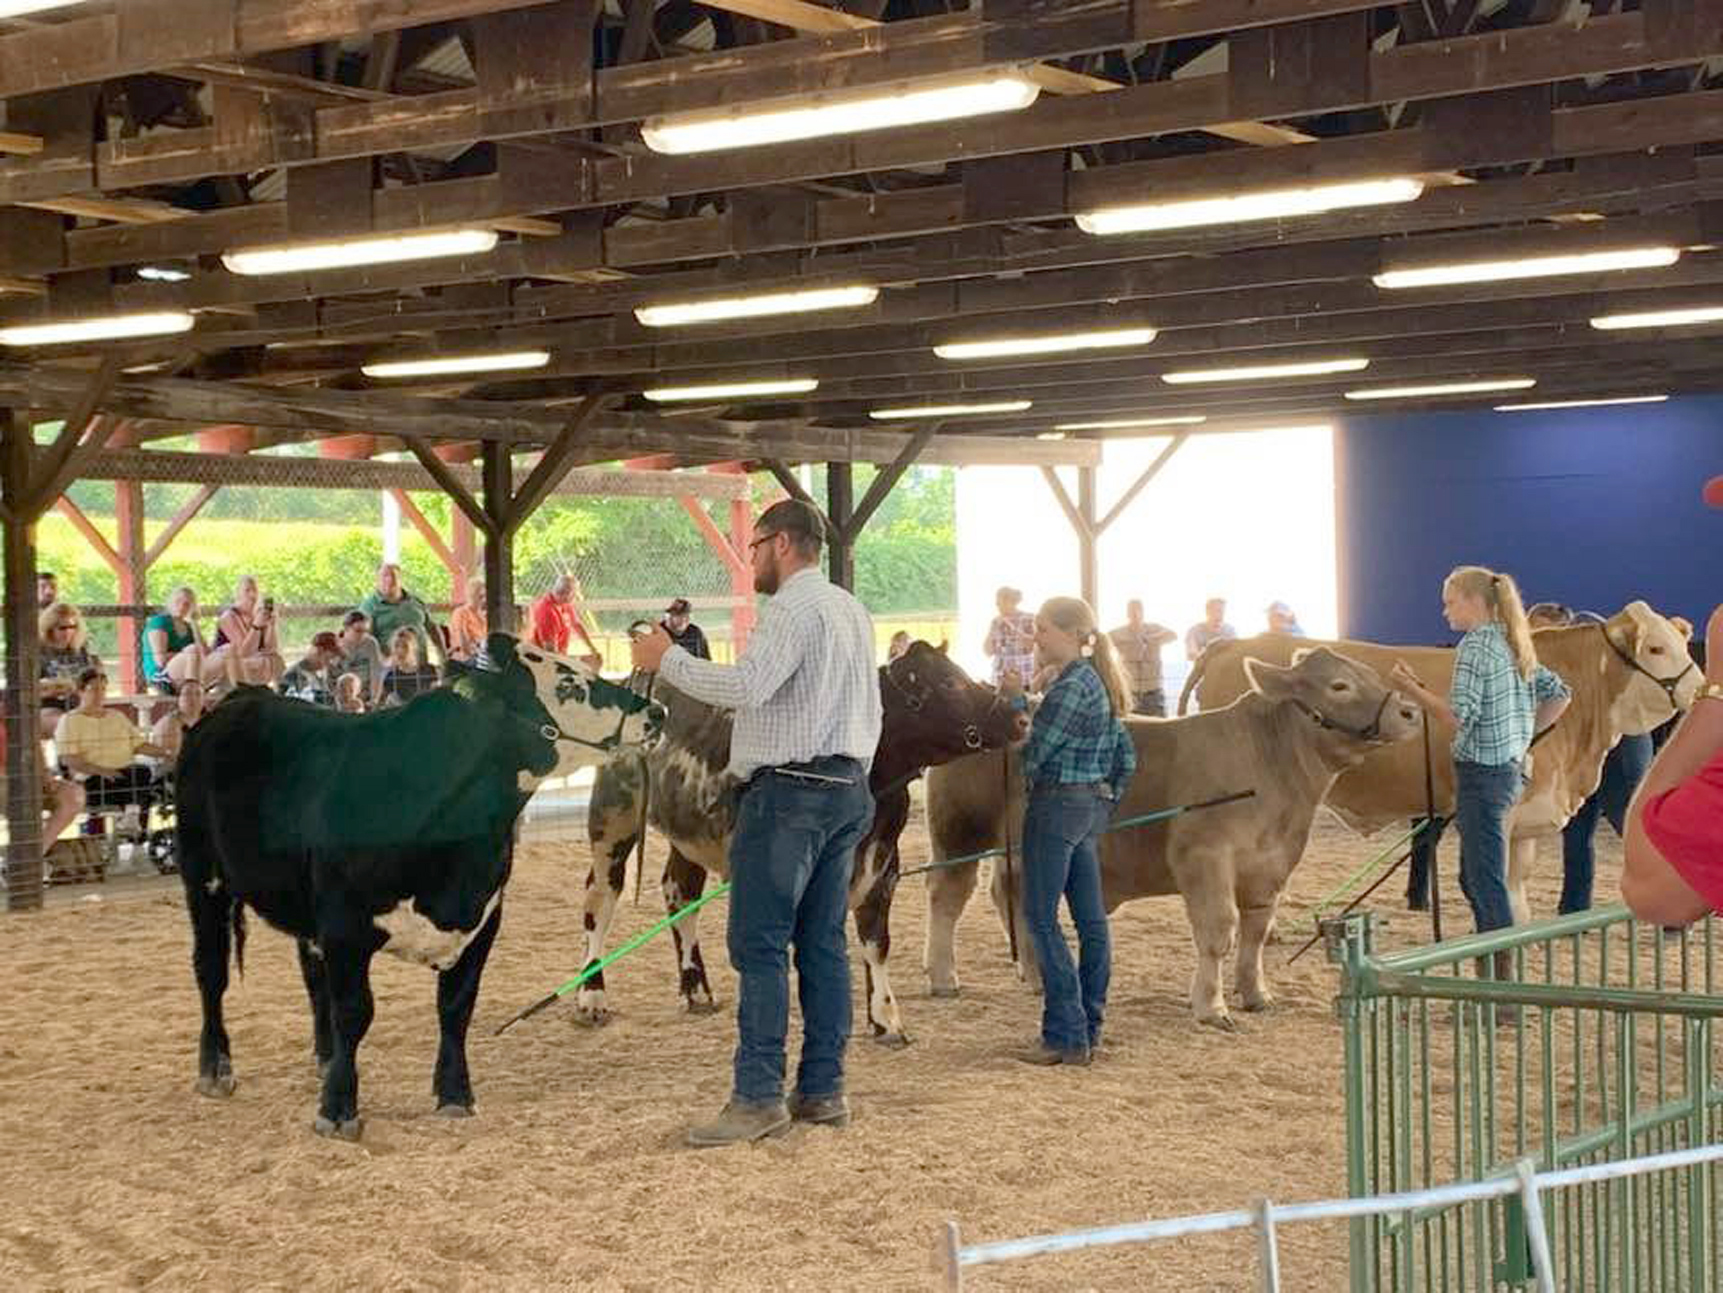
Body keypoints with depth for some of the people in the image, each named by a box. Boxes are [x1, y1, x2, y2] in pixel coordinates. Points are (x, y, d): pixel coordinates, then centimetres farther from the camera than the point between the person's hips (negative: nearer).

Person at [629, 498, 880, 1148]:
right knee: (823, 943, 10)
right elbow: (869, 711, 22)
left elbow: (746, 686, -25)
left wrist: (668, 659, -14)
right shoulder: (852, 609, 19)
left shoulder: (795, 607, -12)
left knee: (759, 945, -8)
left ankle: (758, 1095, -9)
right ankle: (823, 1089, 12)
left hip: (788, 790, -10)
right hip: (846, 790, 10)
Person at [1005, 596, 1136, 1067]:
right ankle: (1089, 1028, 16)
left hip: (1057, 805, -10)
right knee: (1091, 919, 10)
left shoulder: (1071, 688, -17)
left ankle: (1065, 1036, -7)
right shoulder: (1101, 684, 13)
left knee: (1042, 918, -5)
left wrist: (1017, 702, -2)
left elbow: (1035, 754, -15)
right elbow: (1126, 756, 16)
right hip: (1092, 806, 10)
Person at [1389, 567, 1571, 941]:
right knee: (1474, 877, 18)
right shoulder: (1512, 645, 13)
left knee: (1486, 881, -5)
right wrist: (1527, 730, 18)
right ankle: (1491, 964, 24)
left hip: (1480, 773, -9)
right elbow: (1559, 693, 18)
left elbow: (1458, 718, -21)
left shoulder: (1475, 647, -14)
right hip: (1509, 767, 9)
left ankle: (1503, 968, -4)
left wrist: (1413, 687, -17)